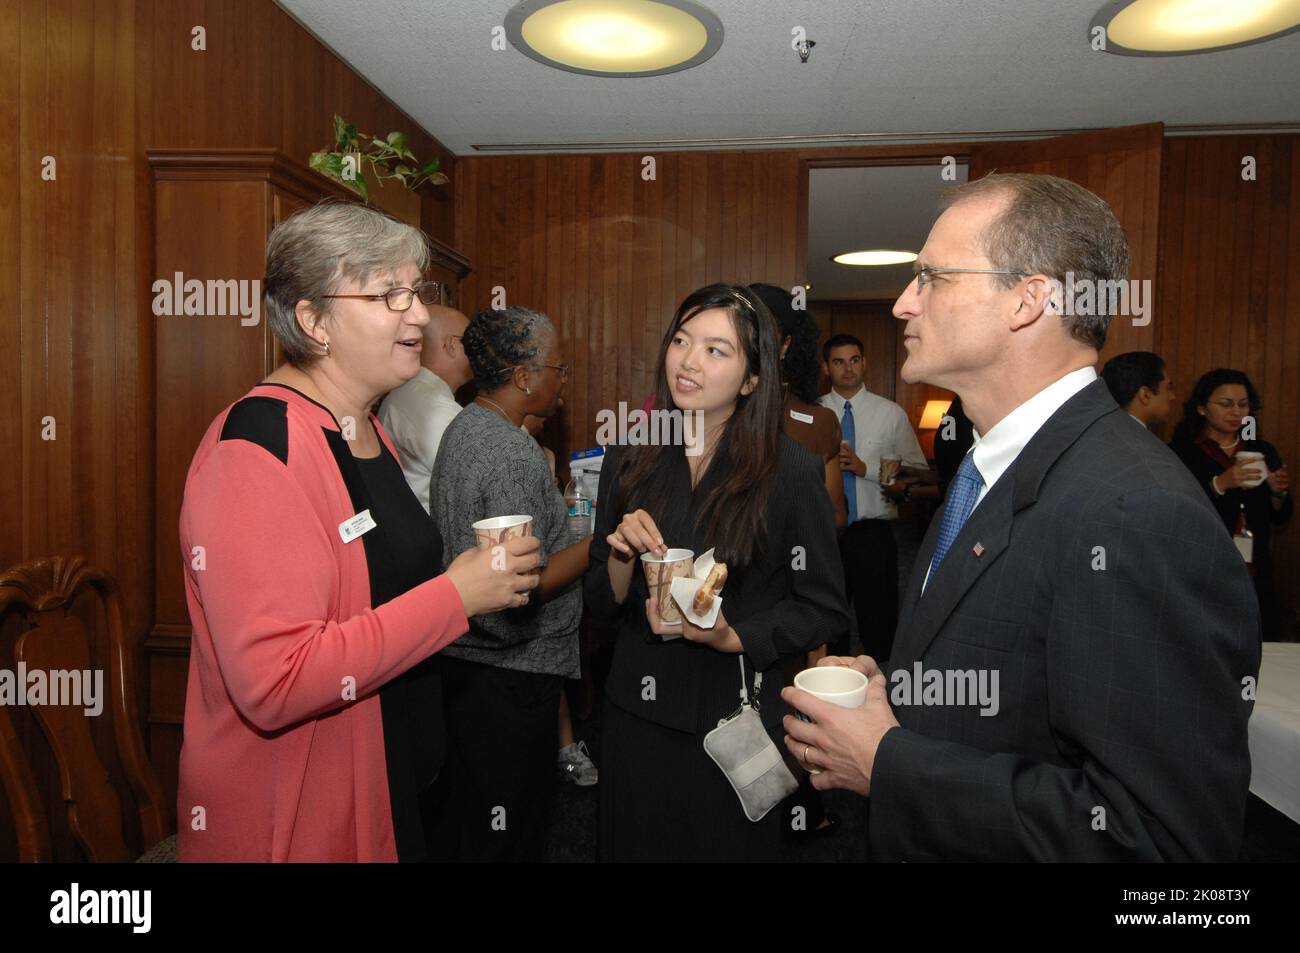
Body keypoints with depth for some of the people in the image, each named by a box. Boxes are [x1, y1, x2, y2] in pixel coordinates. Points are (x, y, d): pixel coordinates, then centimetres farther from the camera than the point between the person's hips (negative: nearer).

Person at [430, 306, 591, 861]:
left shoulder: (464, 429, 9)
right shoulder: (513, 453, -22)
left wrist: (565, 507, 16)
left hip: (463, 662, 10)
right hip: (510, 675, -10)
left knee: (467, 824, 22)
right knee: (506, 839, 5)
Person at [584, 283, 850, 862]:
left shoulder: (793, 472, -11)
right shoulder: (630, 461, -2)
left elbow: (825, 610, -5)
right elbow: (602, 607, 4)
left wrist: (731, 637, -18)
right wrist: (622, 558, -16)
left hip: (738, 721, -3)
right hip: (636, 713, 3)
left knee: (729, 845, 17)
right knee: (631, 846, 20)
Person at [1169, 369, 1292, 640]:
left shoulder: (1264, 452, 11)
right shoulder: (1181, 453, -6)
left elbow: (1280, 518, 14)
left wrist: (1279, 492, -5)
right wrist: (1220, 484, -25)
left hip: (1257, 580, 5)